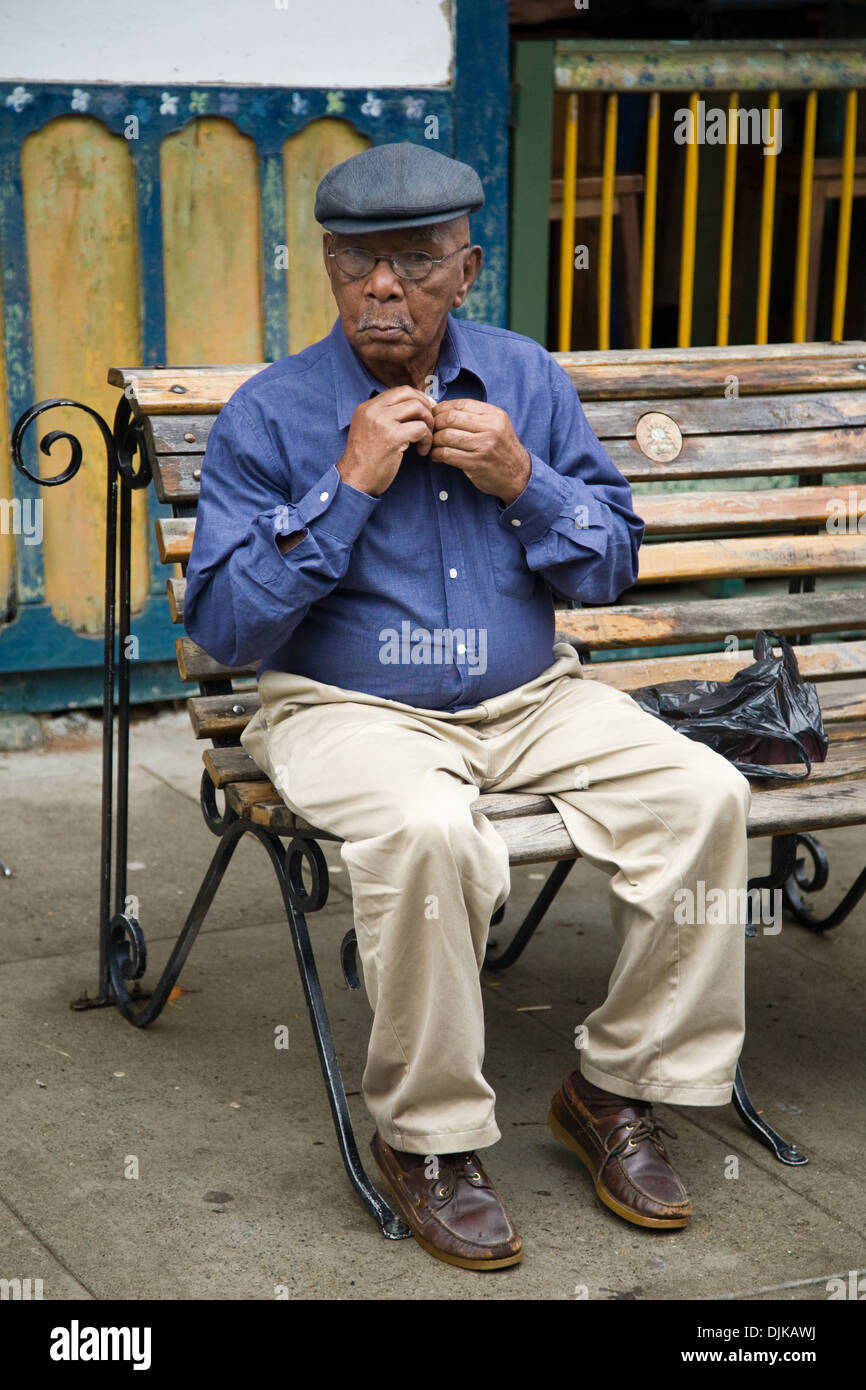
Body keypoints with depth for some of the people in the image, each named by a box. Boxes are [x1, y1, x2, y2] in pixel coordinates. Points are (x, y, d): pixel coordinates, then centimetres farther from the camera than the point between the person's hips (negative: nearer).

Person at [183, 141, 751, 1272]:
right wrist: (348, 485, -18)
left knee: (703, 794, -19)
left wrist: (524, 482, -11)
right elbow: (225, 626, -12)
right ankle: (426, 1139, -16)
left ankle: (616, 1090, -2)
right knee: (429, 831, -37)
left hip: (530, 699, 4)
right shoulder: (270, 415, -5)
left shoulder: (527, 380, 6)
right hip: (350, 709, -4)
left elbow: (612, 568, 9)